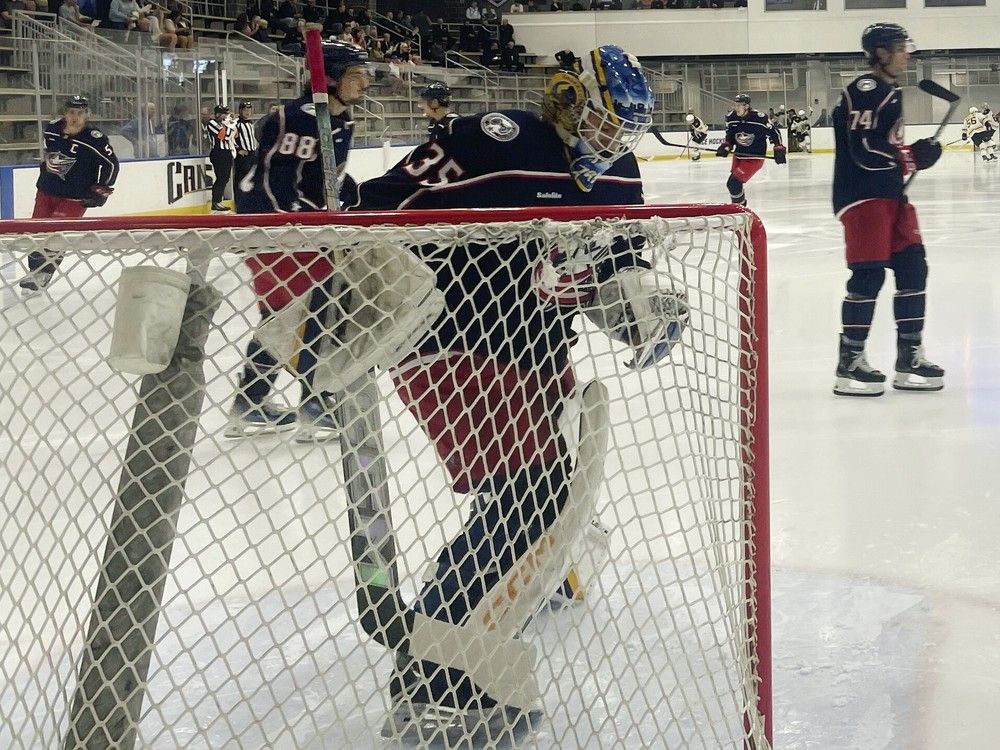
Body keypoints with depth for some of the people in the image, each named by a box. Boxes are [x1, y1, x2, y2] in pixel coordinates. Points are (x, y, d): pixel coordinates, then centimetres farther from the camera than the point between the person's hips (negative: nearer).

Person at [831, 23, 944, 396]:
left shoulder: (890, 92, 18)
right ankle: (849, 365, -6)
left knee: (912, 267, 7)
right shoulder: (864, 91, -13)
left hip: (890, 193, 10)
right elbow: (863, 149, -21)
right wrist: (911, 157, -15)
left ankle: (909, 358, 14)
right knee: (869, 274, -12)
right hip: (860, 195, -10)